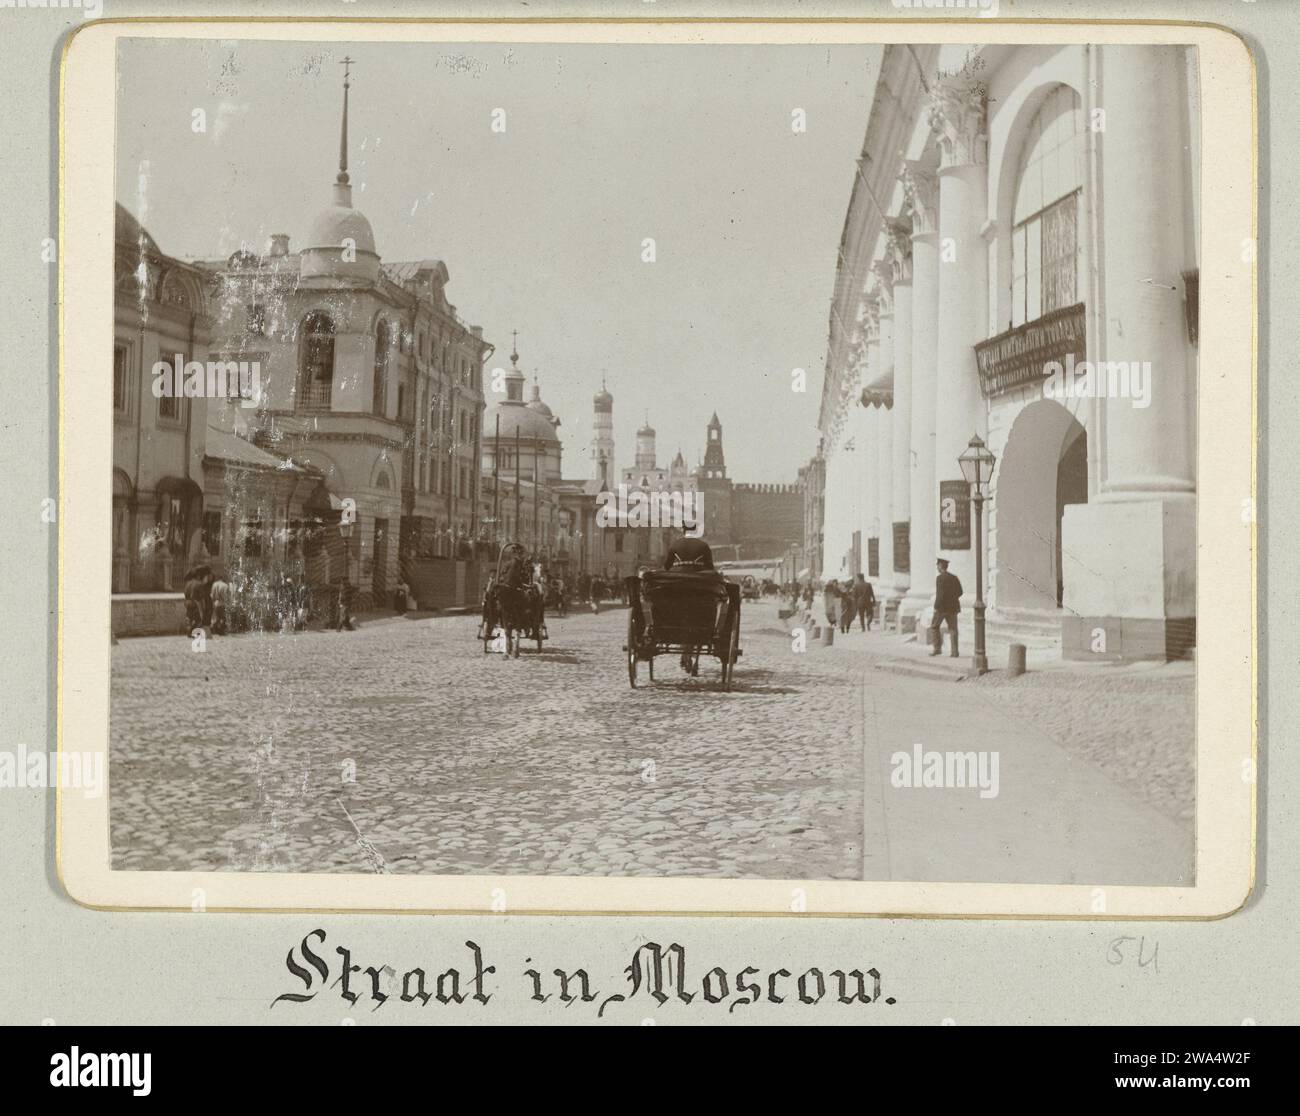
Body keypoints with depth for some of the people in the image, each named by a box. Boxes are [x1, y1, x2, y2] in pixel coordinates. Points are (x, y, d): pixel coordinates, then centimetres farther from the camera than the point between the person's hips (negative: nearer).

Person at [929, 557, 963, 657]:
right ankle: (954, 651, 0)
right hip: (953, 607, 6)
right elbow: (960, 592, 10)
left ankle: (937, 648, 4)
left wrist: (936, 607, -14)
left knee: (934, 627, 9)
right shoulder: (954, 577, 8)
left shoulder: (940, 578, -12)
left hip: (942, 607, -6)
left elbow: (940, 594, -19)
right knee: (953, 629, 5)